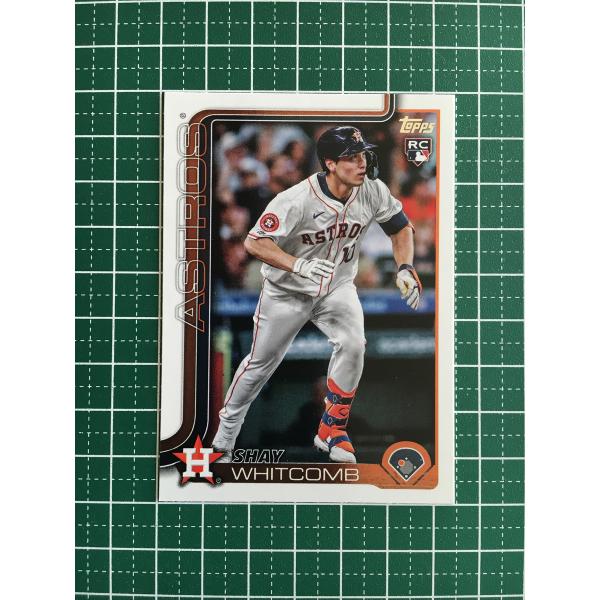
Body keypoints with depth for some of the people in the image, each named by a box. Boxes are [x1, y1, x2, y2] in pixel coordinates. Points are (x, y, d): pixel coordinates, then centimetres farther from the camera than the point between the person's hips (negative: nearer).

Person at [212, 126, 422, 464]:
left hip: (338, 287, 3)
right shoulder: (297, 200, -29)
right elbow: (254, 243, -28)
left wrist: (405, 268, -13)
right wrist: (299, 265, -42)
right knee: (261, 363, 10)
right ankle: (225, 434, 33)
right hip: (287, 291, -3)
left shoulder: (373, 191, -15)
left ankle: (332, 429, -2)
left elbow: (401, 227, 2)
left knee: (353, 345, -23)